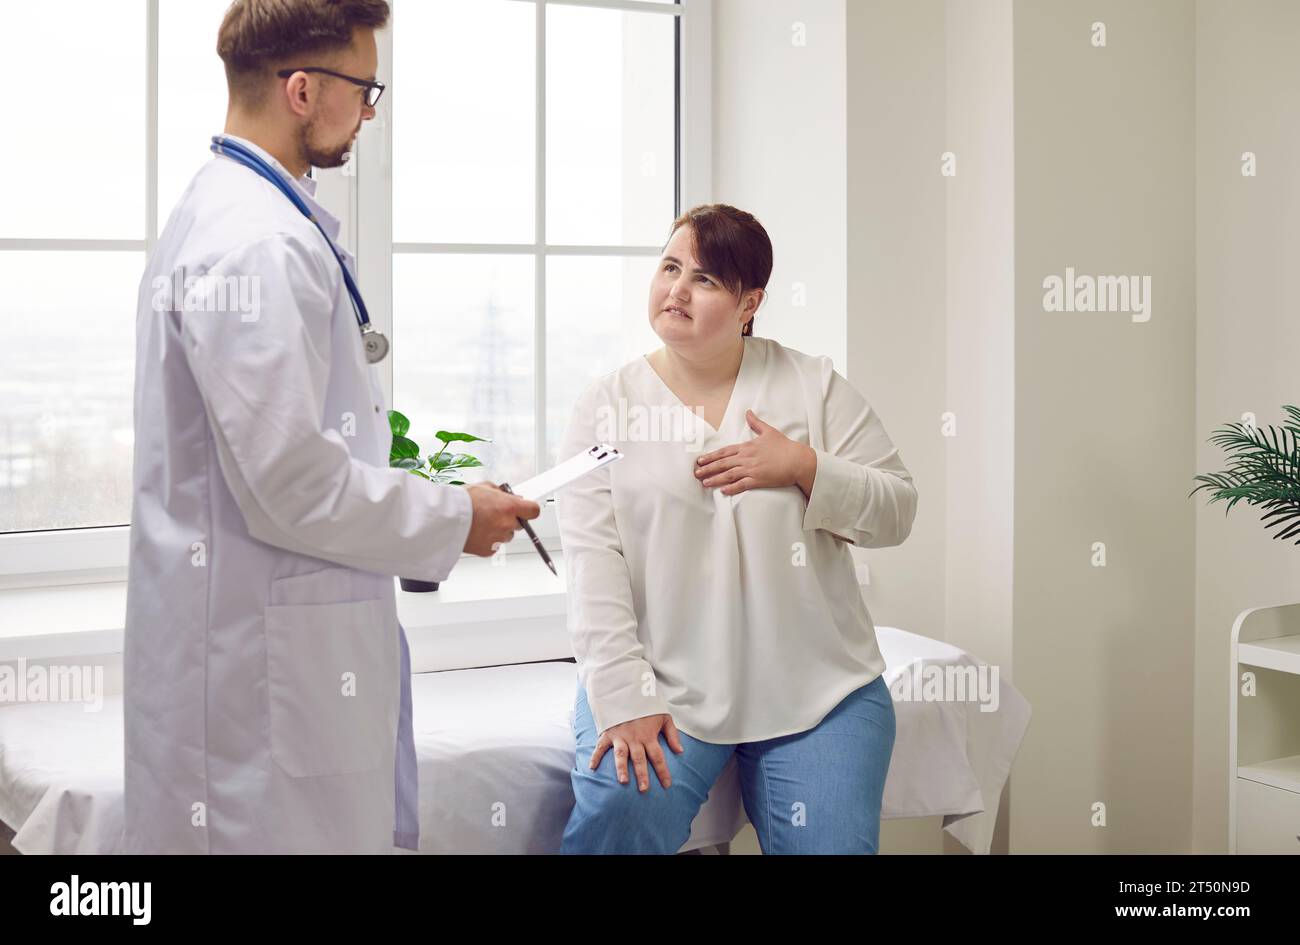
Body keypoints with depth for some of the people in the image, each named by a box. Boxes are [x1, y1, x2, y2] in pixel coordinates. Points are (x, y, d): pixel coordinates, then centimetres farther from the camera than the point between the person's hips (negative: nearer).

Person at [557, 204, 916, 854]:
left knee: (827, 842, -10)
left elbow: (896, 512, 5)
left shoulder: (812, 385, 6)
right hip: (663, 682, -1)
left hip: (814, 690, 2)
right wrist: (624, 698, -16)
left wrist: (805, 468, -14)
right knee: (620, 811, -27)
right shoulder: (607, 404, 4)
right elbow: (592, 558, -6)